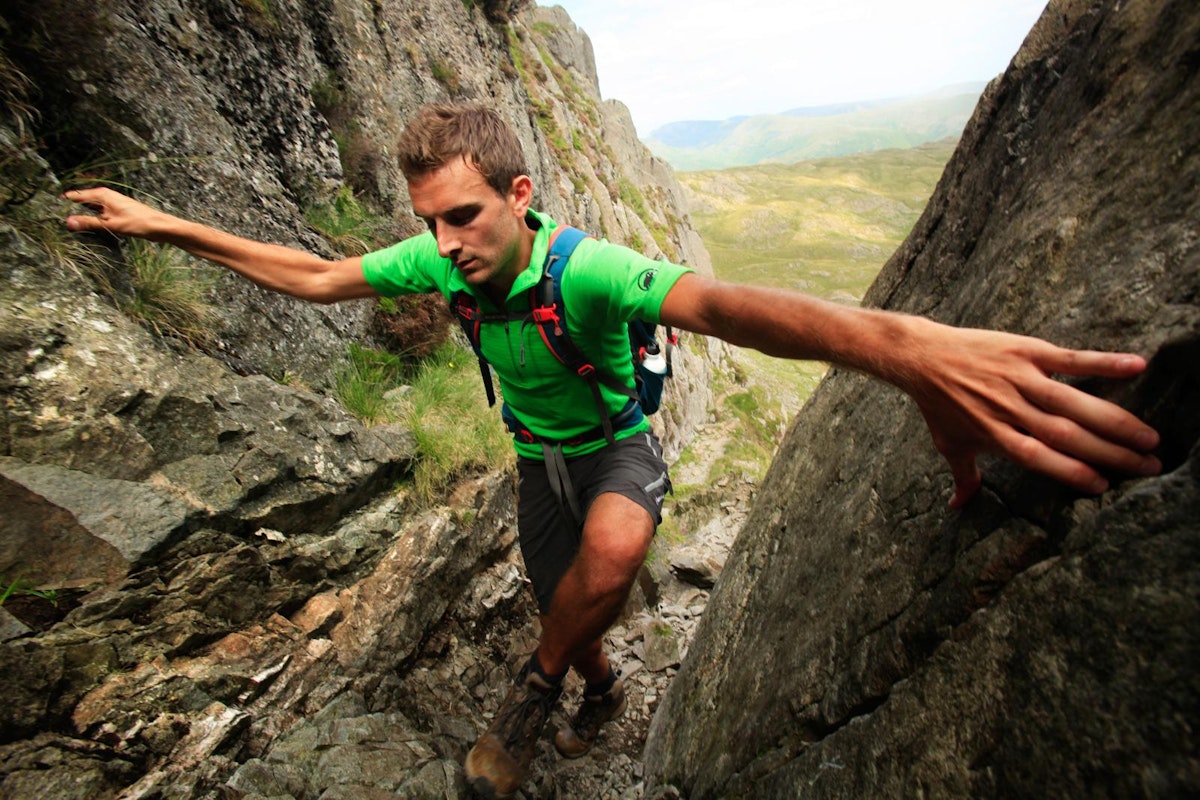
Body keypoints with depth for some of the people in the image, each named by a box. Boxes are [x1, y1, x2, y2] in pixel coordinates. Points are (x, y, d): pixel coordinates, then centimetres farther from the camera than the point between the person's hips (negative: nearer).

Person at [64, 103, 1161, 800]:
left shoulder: (586, 269, -33)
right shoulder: (441, 262, -13)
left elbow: (714, 301, -53)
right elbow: (313, 276, -2)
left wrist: (899, 343, -70)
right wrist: (167, 226, -2)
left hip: (618, 453, -5)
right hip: (539, 464, 6)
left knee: (612, 550, -40)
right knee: (571, 618, 19)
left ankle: (535, 688, -6)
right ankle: (602, 691, 57)